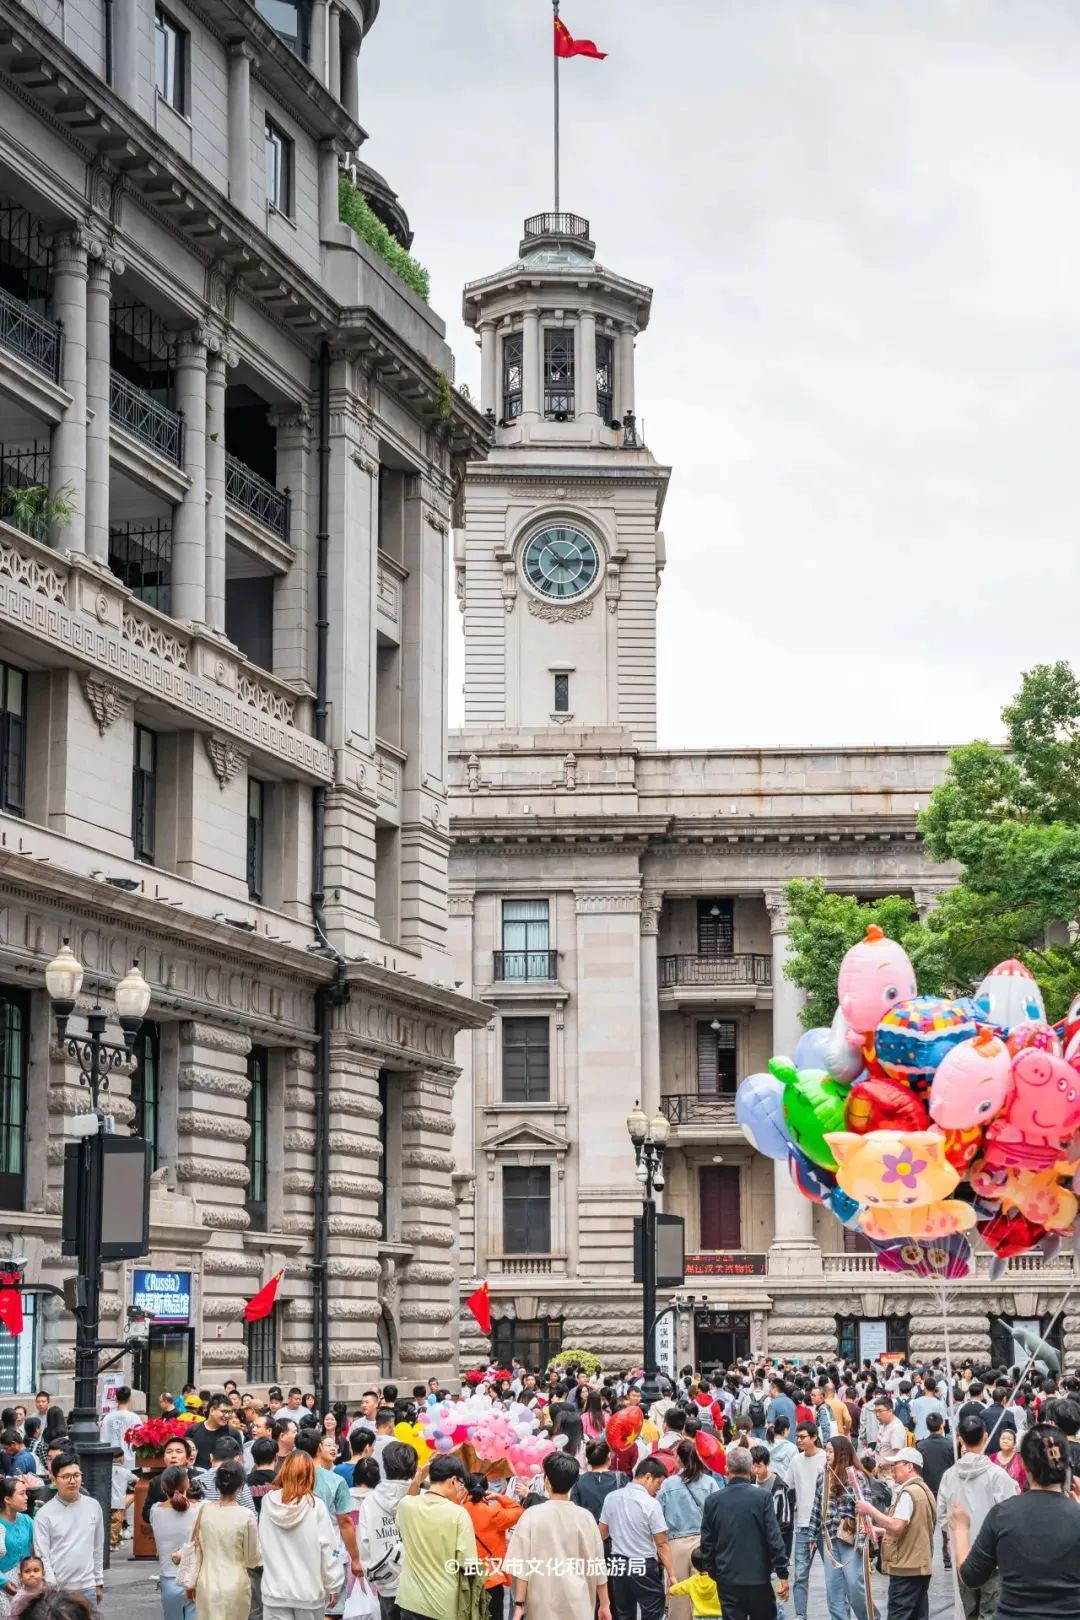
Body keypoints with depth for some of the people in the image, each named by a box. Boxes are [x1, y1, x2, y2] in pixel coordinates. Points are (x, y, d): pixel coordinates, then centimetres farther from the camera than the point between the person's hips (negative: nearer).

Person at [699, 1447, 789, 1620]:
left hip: (727, 1581, 2)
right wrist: (782, 1575, -4)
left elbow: (706, 1542, 3)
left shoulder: (713, 1501, -2)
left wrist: (710, 1571, 16)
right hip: (758, 1578, -2)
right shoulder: (762, 1498, -9)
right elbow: (774, 1539, -10)